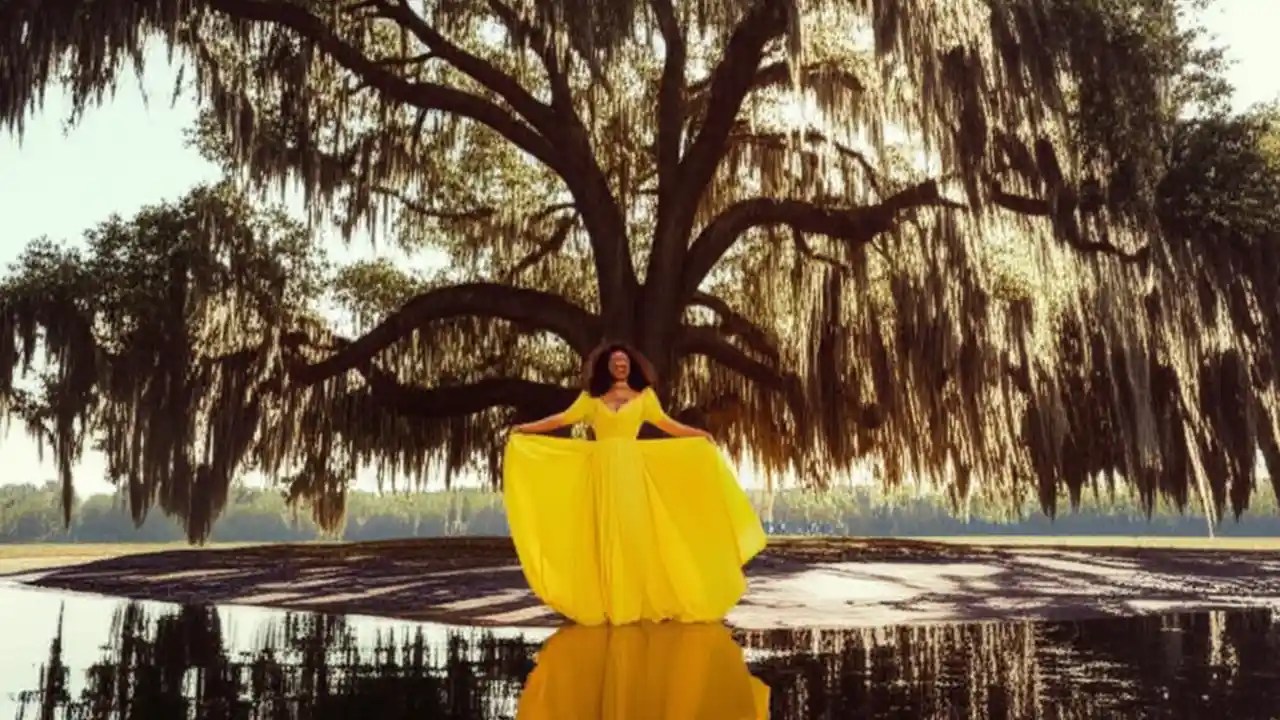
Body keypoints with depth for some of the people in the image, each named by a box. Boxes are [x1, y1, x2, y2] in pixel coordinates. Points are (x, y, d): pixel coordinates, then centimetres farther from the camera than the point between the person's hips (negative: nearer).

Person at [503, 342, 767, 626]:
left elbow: (666, 424, 9)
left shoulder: (644, 395, 10)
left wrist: (699, 435, 2)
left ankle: (640, 602, 4)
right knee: (606, 533, 0)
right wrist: (525, 429, 6)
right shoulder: (592, 398, 10)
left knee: (635, 529, -2)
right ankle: (610, 603, 3)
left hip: (632, 469, 0)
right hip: (602, 470, 0)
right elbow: (563, 419, 9)